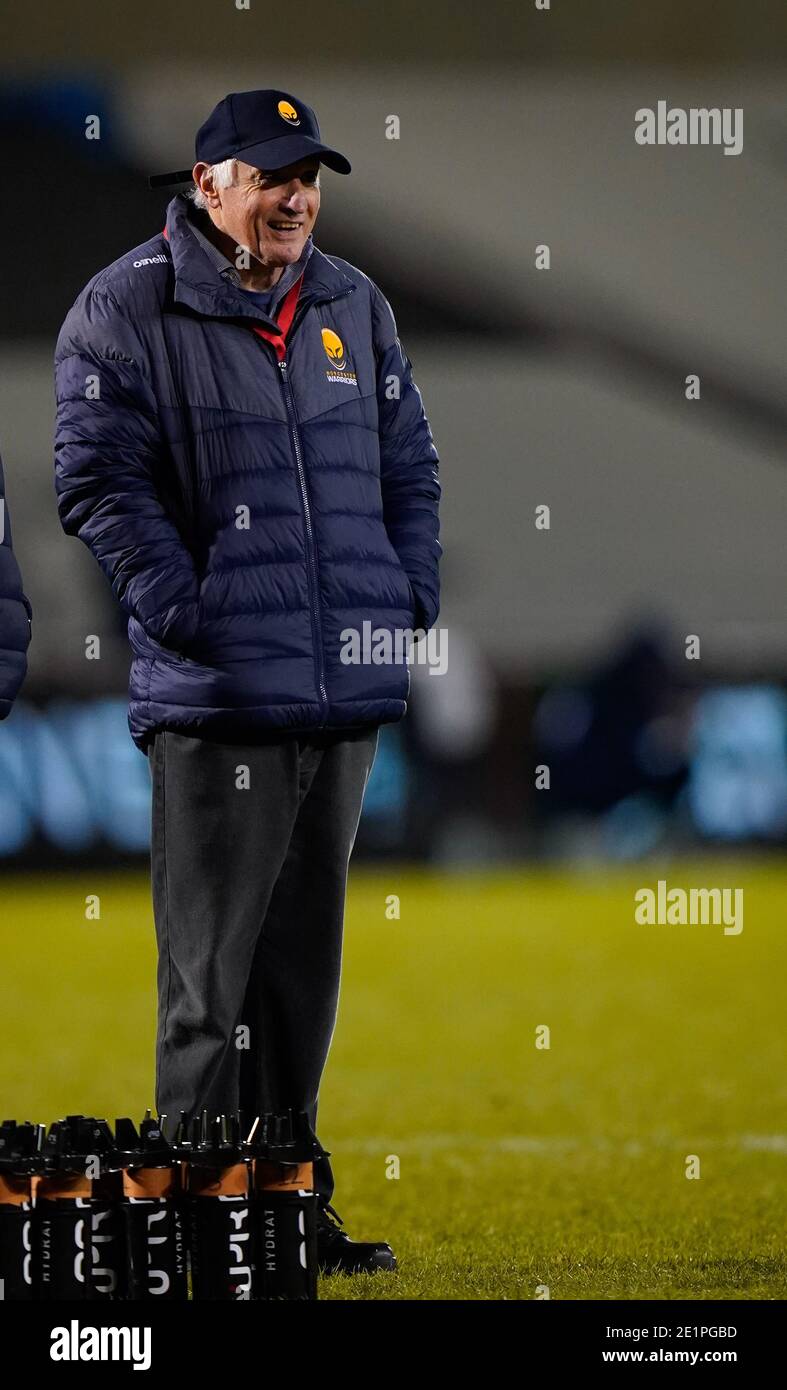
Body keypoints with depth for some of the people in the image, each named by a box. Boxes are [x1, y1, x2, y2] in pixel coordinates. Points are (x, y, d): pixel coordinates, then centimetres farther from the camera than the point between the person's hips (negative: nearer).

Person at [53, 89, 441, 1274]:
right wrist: (186, 614, -15)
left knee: (306, 965, 11)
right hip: (216, 703, -6)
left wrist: (411, 602, 9)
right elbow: (99, 482, -9)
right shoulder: (126, 311, -4)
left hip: (348, 699, 6)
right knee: (214, 975, -6)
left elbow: (408, 467, 21)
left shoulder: (354, 307, 16)